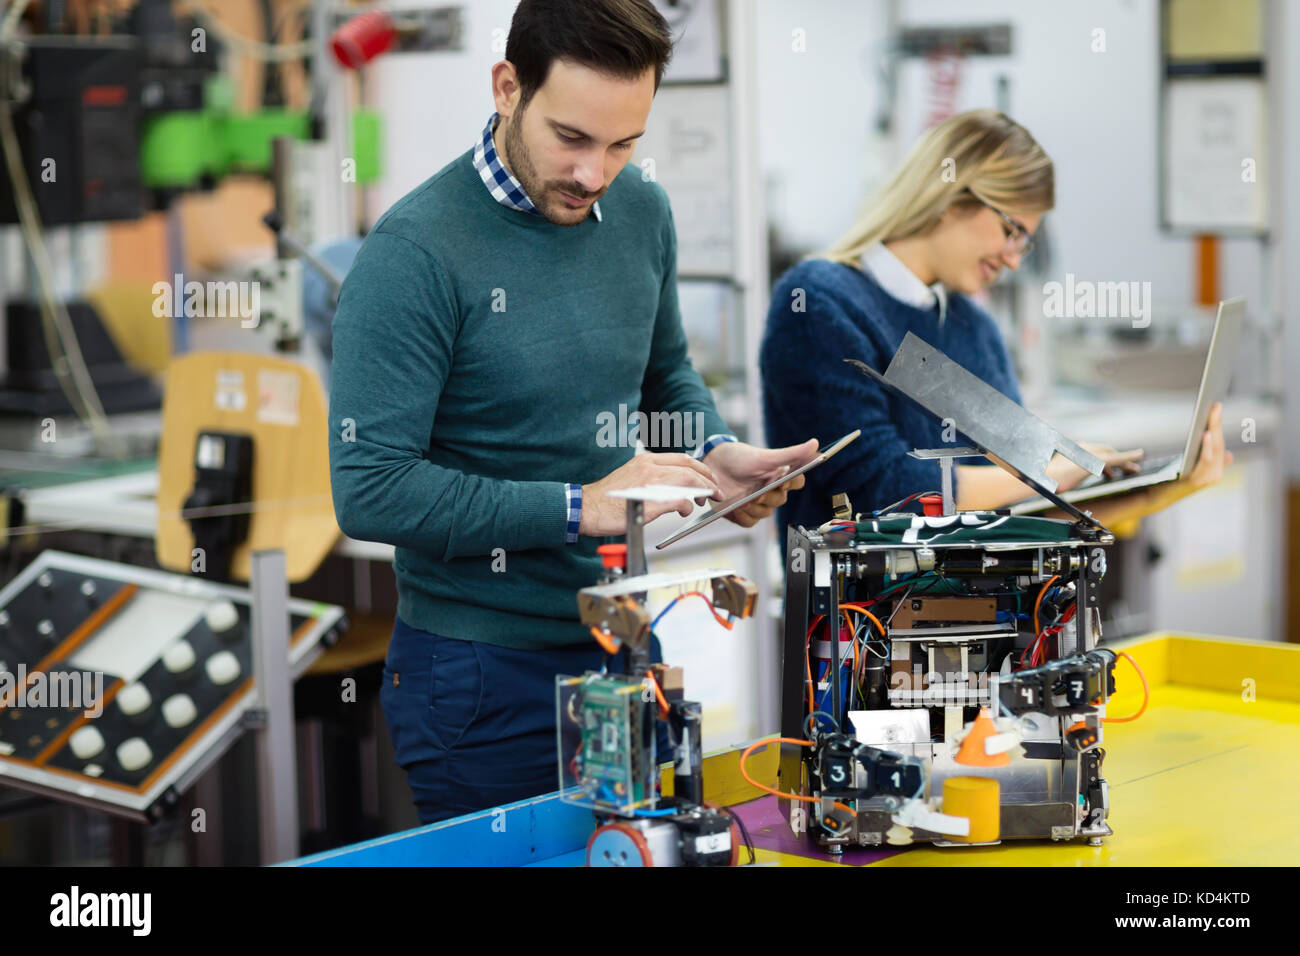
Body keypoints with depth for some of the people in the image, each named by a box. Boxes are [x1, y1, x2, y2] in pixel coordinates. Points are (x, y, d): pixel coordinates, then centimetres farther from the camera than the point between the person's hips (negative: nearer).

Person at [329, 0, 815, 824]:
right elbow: (369, 492, -22)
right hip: (484, 678, -6)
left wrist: (714, 454, -3)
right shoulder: (414, 255, -19)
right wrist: (582, 507, -23)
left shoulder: (641, 213, 2)